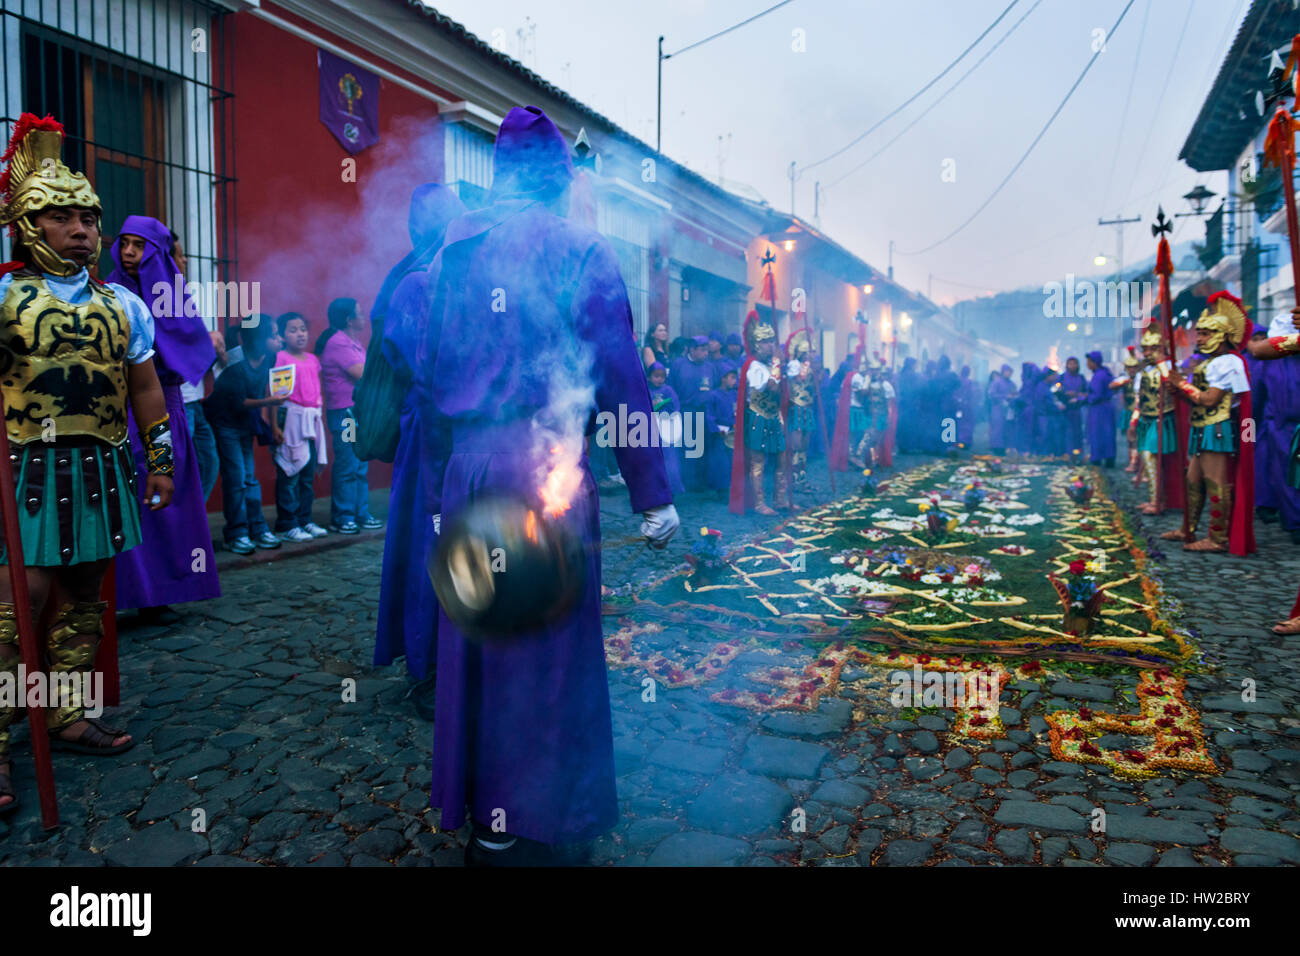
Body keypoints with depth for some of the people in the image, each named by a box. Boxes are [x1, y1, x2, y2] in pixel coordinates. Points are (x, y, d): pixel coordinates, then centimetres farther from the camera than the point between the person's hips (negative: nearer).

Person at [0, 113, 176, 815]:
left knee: (84, 596, 10)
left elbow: (146, 389, 14)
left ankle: (65, 713, 23)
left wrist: (160, 460, 12)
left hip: (103, 469, 4)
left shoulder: (123, 304, 11)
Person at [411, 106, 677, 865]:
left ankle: (476, 807, 30)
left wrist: (439, 479, 19)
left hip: (469, 464, 5)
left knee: (477, 636, 15)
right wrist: (653, 494, -4)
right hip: (547, 465, -5)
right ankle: (515, 828, 16)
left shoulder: (455, 250, 11)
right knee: (542, 639, 5)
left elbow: (429, 370, 12)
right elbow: (620, 375, -8)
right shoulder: (581, 250, -4)